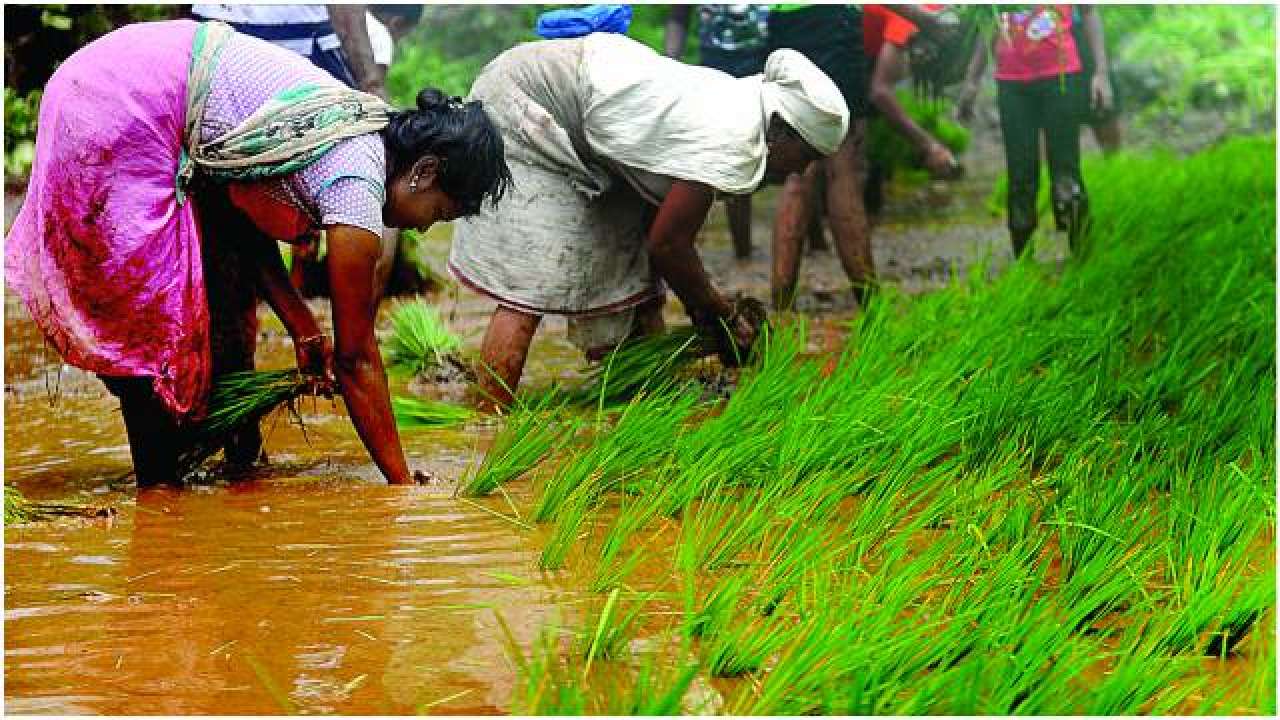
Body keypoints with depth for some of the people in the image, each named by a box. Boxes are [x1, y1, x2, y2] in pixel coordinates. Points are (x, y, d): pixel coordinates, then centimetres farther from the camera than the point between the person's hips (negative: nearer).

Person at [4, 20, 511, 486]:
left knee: (231, 270, 14)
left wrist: (302, 327, 7)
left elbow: (248, 208, 13)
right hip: (113, 119, -10)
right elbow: (356, 356, -11)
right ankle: (158, 492, 8)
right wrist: (402, 484, -4)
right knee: (155, 324, -3)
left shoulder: (363, 126, 7)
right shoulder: (358, 183, -17)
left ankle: (241, 455, 23)